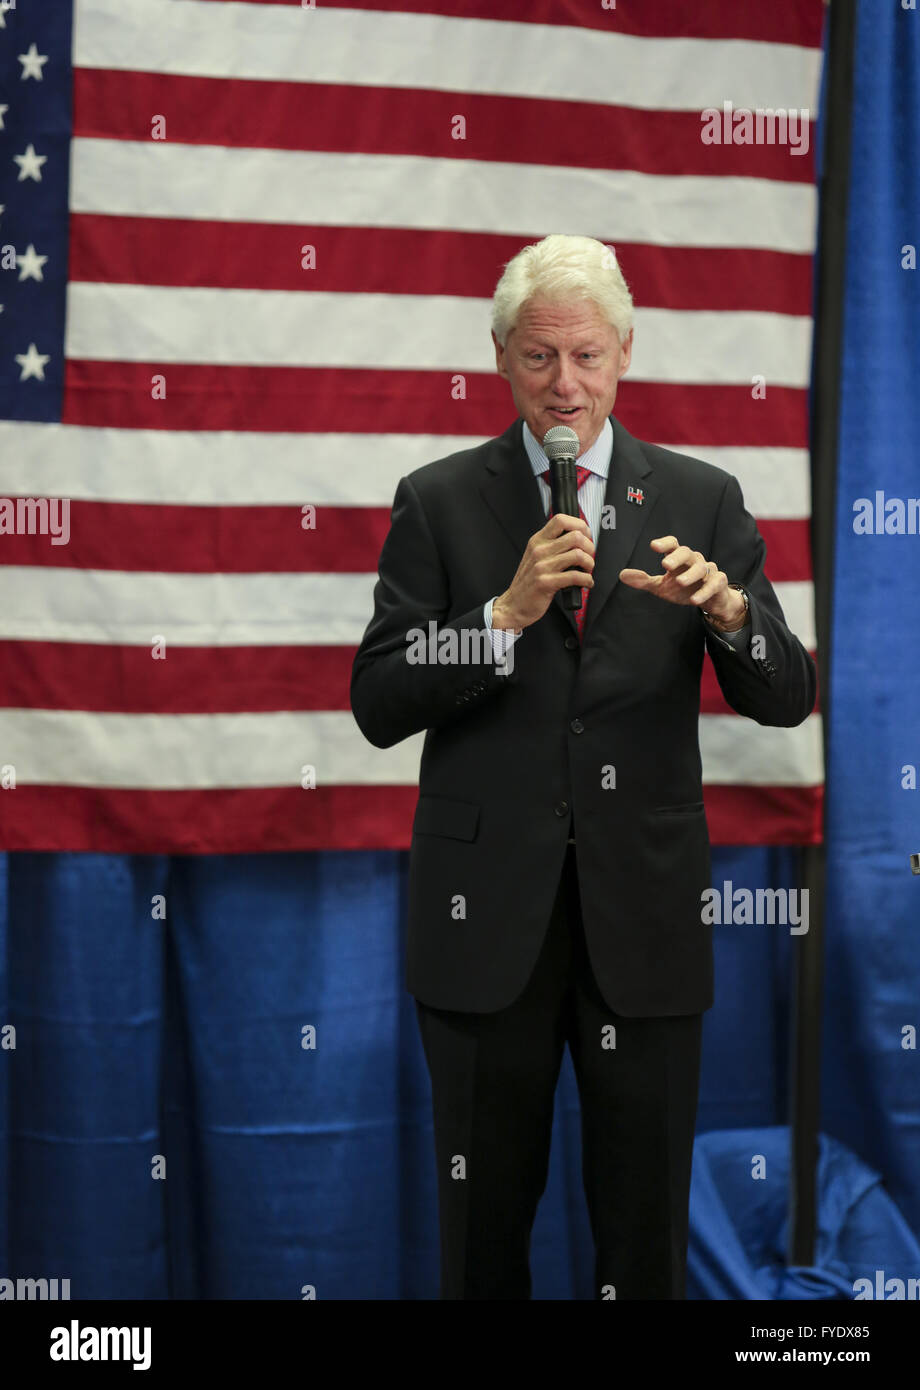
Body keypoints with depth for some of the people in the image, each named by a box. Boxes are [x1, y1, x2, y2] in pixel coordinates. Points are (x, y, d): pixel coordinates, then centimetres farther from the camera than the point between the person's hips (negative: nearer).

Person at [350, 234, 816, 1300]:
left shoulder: (701, 501, 5)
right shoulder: (437, 502, 2)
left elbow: (786, 699, 1)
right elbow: (377, 705, -5)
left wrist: (727, 611, -19)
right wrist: (508, 613, -18)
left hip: (644, 905, 1)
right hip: (488, 906, -1)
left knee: (645, 1222, 9)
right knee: (483, 1216, 10)